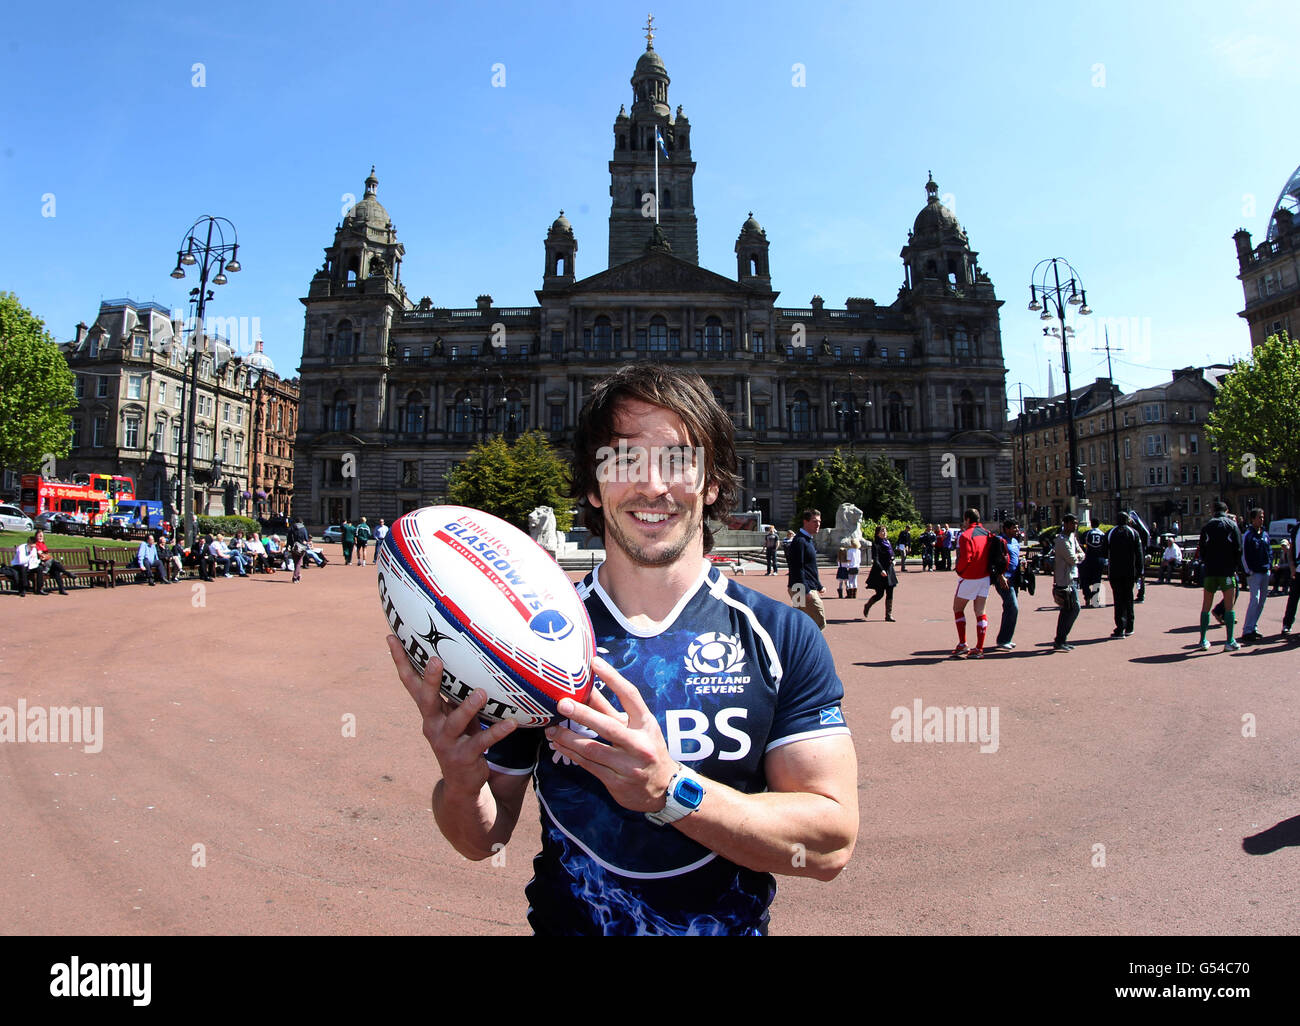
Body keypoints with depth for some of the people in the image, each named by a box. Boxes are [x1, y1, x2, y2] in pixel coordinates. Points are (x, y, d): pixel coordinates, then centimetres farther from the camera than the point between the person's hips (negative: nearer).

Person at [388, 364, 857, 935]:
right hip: (565, 921, 1)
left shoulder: (783, 637, -13)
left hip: (732, 925, 0)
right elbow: (484, 840, -5)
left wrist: (670, 789, -31)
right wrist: (460, 782, -27)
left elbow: (832, 843, -18)